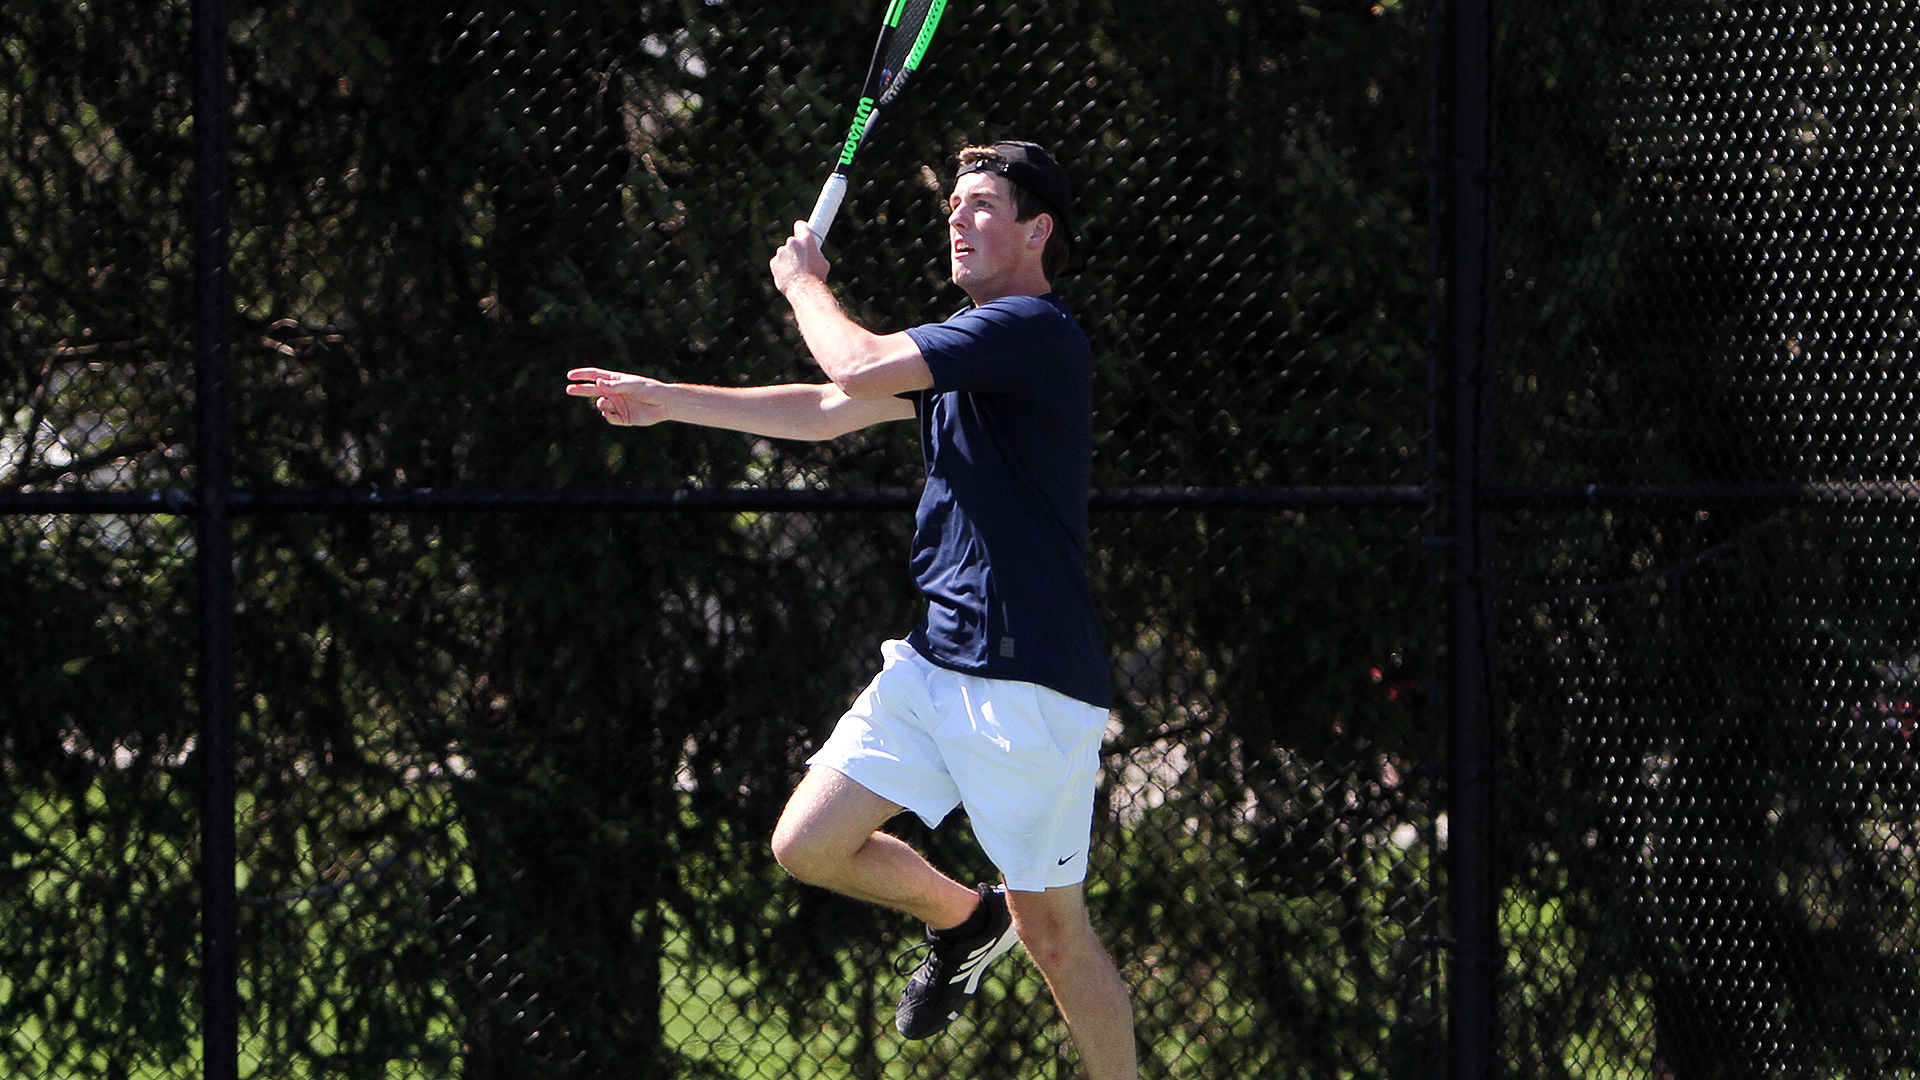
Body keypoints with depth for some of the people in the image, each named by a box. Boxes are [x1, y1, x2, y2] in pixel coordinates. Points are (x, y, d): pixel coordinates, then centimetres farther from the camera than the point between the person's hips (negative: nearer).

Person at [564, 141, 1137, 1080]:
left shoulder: (1033, 330, -13)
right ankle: (961, 918, 30)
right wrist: (666, 401, 26)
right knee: (808, 845, 5)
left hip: (1029, 685, -9)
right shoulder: (965, 345, 19)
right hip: (932, 665, 9)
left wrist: (805, 284, 1)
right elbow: (829, 411, 27)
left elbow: (857, 368, -19)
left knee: (1053, 933, -5)